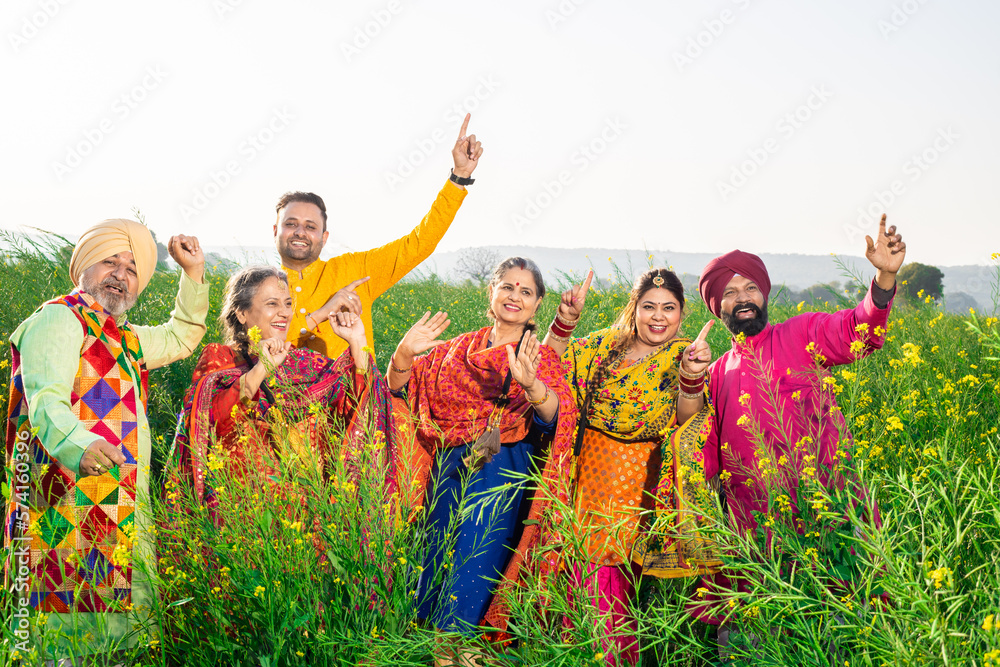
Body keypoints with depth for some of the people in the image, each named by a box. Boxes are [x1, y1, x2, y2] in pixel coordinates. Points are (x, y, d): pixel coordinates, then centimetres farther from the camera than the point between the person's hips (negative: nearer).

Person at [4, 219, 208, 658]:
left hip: (125, 519, 9)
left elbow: (181, 337, 43)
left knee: (124, 636, 3)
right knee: (75, 638, -14)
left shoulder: (124, 339, 26)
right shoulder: (59, 319, -2)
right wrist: (80, 445, -39)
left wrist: (193, 272, 31)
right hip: (71, 509, -9)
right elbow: (45, 400, -18)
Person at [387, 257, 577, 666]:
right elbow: (399, 385, 8)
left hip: (502, 476, -4)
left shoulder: (541, 357, 2)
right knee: (438, 553, 5)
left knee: (475, 563, -9)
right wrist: (406, 353, -13)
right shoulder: (457, 349, 13)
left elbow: (554, 415, -17)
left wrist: (530, 384, -38)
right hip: (450, 471, 4)